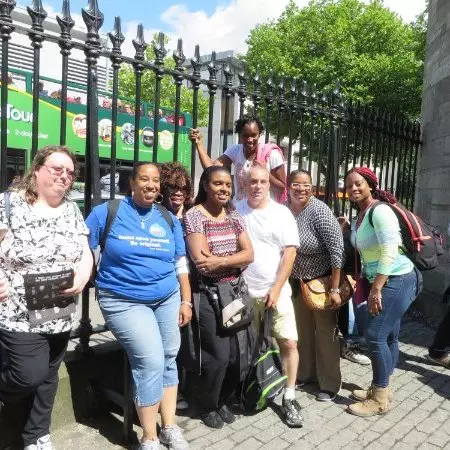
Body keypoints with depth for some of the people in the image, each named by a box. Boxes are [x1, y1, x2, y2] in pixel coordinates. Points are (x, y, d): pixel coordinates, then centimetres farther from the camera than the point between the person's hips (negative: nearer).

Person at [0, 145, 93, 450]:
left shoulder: (72, 210, 8)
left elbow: (85, 253, 9)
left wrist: (82, 277, -9)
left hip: (61, 315, 5)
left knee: (47, 375, 14)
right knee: (31, 375, -8)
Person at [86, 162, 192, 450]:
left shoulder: (169, 219, 7)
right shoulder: (107, 212, -4)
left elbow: (180, 264, 10)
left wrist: (186, 301, 7)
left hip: (168, 298, 5)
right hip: (125, 302, -4)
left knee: (169, 360, 9)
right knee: (151, 362, -11)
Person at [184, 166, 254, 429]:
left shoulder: (234, 217, 9)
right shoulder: (194, 215, -8)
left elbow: (249, 255, -1)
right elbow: (201, 261, -17)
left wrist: (220, 261, -15)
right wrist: (234, 260, -10)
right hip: (208, 295, -5)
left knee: (238, 355, 6)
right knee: (218, 356, -4)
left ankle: (224, 401, 32)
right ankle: (208, 407, 24)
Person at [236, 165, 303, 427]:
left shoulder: (282, 213, -3)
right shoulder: (236, 211, 0)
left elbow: (290, 253, -5)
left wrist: (276, 289, -10)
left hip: (276, 290, -1)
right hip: (244, 291, 1)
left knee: (289, 342, -4)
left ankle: (289, 397, 12)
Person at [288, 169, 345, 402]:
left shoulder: (319, 210, -21)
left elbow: (336, 248, -24)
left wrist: (335, 289, -25)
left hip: (322, 280, -5)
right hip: (297, 281, 5)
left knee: (325, 331, 7)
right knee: (302, 330, 17)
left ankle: (330, 384, 23)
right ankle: (305, 373, 37)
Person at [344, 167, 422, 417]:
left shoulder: (380, 210, -17)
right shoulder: (361, 214, 11)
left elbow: (389, 253, -24)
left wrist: (375, 289, -23)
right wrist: (365, 282, 11)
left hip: (396, 281, -9)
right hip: (382, 281, 9)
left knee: (375, 335, -7)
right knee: (389, 336, 14)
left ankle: (380, 400, 7)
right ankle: (383, 390, 26)